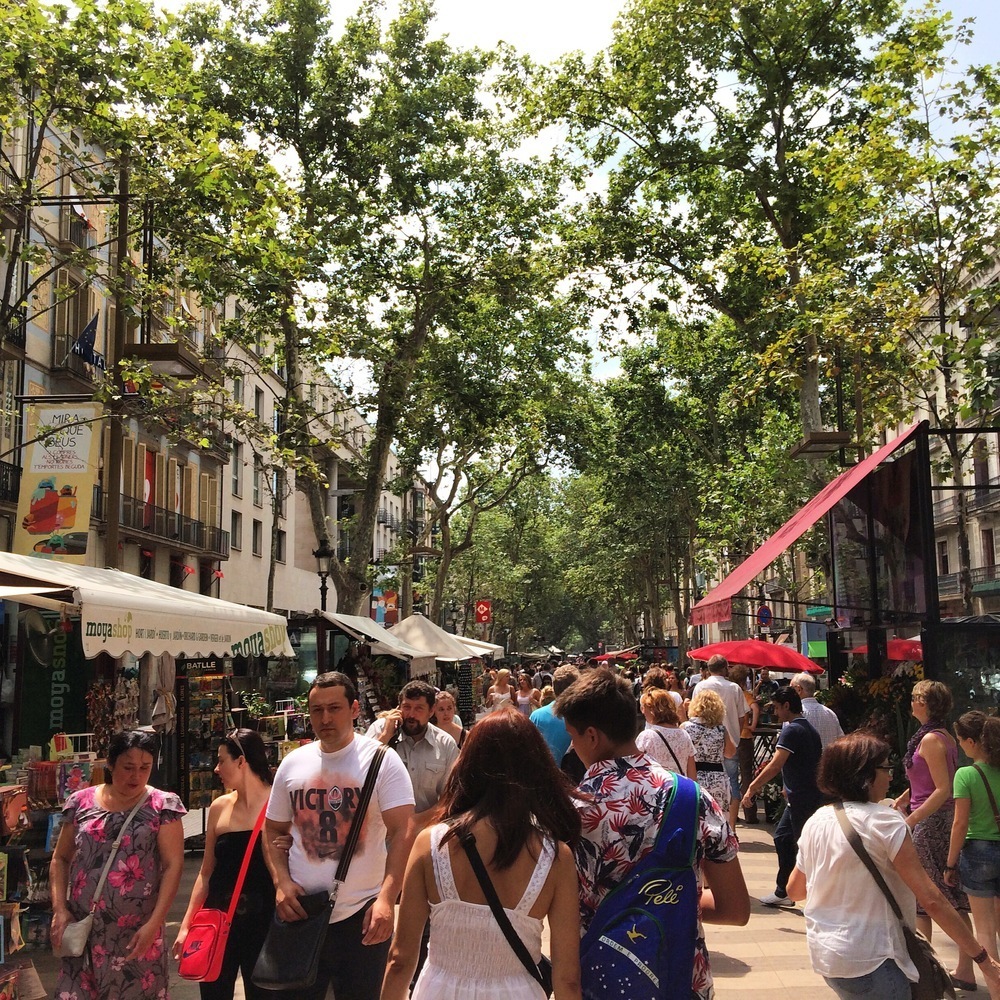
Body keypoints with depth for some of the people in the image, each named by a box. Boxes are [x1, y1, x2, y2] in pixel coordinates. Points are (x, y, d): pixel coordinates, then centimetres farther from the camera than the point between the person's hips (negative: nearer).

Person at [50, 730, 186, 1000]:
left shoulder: (162, 806, -3)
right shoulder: (81, 802, 5)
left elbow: (173, 865, -7)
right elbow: (60, 859, 12)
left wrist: (154, 923, -13)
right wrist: (59, 909, -1)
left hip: (137, 933, -2)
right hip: (83, 930, 2)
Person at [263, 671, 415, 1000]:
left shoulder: (382, 760, -8)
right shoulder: (292, 763, 5)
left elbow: (402, 832, -14)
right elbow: (273, 830, 13)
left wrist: (386, 898, -25)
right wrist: (281, 882, -4)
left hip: (363, 914, -3)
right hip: (299, 911, 3)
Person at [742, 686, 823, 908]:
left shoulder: (791, 730, -17)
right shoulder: (809, 729, 13)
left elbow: (775, 766, -23)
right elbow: (817, 763, 19)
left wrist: (752, 788, -19)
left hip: (802, 798, -10)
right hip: (812, 795, 10)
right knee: (782, 837, 18)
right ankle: (782, 892, 25)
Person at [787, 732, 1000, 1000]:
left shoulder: (815, 821, 3)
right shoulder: (885, 822, -15)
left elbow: (794, 890, 13)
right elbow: (932, 899, -18)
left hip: (823, 955, 7)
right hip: (870, 962, -7)